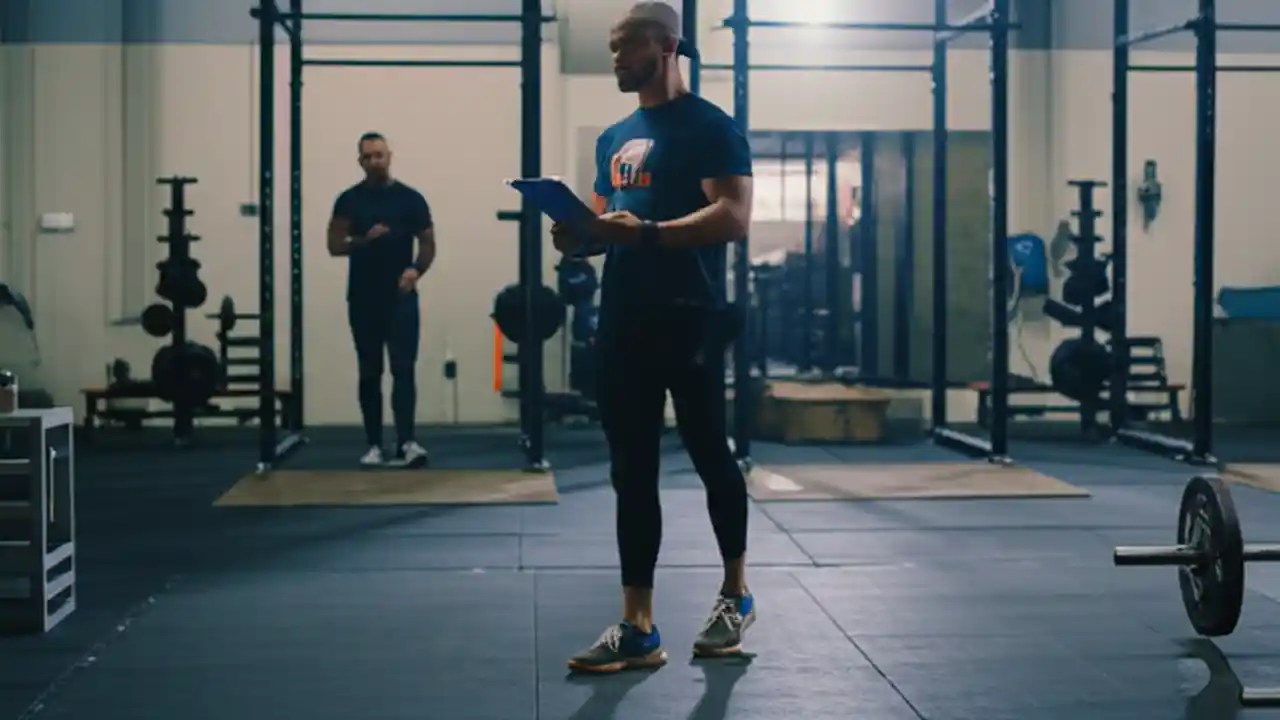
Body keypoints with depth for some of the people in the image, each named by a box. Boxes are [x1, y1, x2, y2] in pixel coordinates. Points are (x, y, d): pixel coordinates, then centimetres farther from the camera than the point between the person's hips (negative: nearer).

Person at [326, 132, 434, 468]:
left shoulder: (410, 198, 1)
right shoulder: (349, 200, 4)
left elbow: (428, 243, 3)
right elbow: (334, 245, 0)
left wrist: (416, 270, -17)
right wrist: (364, 239, -18)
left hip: (400, 297, -2)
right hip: (363, 298, 2)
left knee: (403, 369, -11)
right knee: (369, 373, 7)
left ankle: (405, 443, -19)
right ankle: (374, 445, 12)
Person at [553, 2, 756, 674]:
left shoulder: (708, 127, -6)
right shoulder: (615, 138, 18)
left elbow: (733, 216, -16)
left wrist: (645, 231, -25)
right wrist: (582, 236, 0)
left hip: (688, 318, -7)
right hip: (623, 319, 7)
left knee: (709, 455, 5)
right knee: (631, 472, 4)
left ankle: (735, 595, 26)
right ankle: (638, 627, 7)